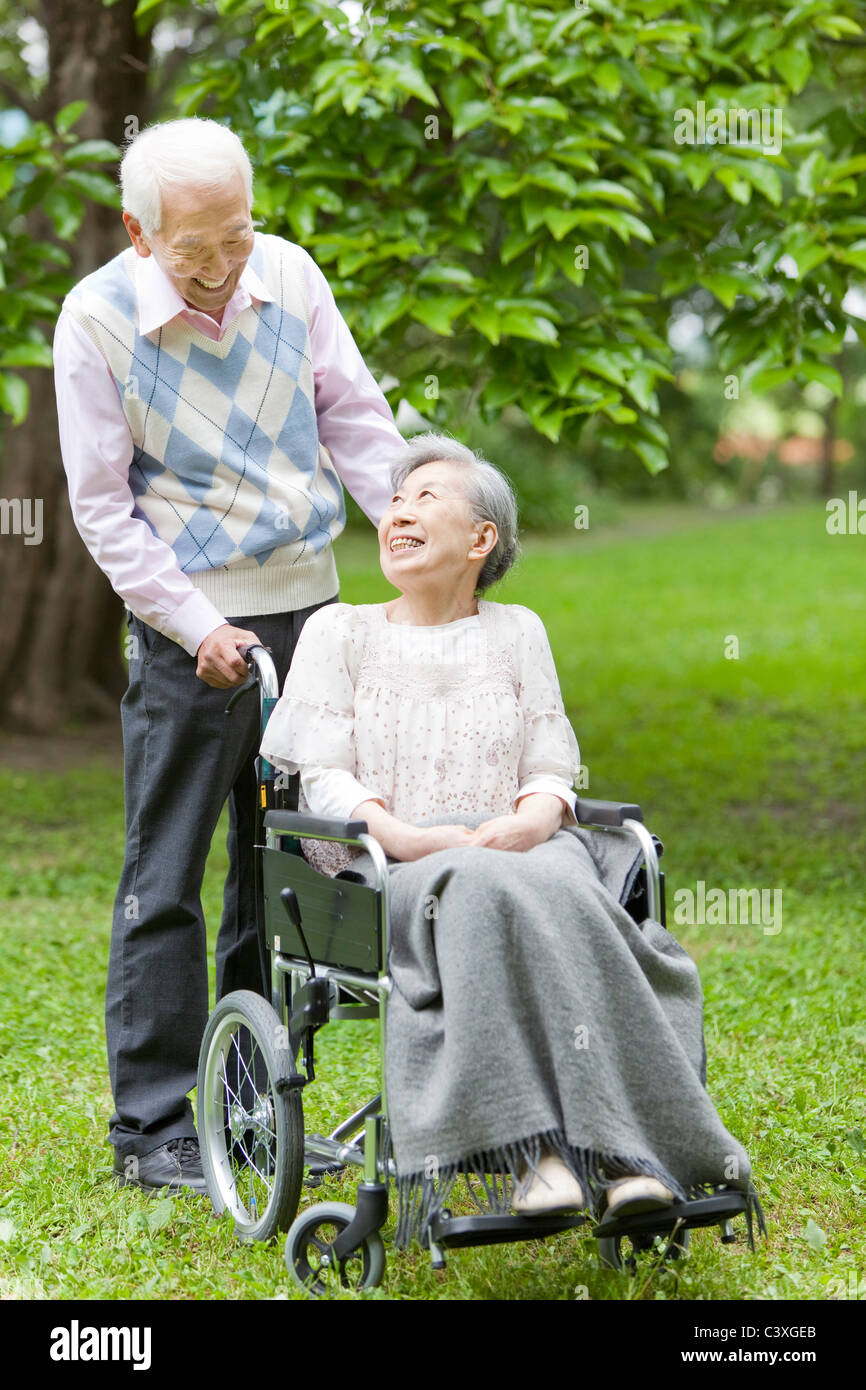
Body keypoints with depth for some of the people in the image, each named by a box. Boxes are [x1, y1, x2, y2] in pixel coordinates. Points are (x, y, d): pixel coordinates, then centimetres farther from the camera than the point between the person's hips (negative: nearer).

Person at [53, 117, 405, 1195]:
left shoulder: (289, 275, 1)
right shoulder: (96, 319, -10)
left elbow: (355, 419, 7)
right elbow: (103, 508, -8)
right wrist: (196, 625, -15)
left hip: (307, 603, 5)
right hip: (189, 627, -5)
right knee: (164, 883, -2)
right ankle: (151, 1131, 7)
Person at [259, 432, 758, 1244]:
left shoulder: (517, 633, 20)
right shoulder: (339, 634, 16)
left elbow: (553, 770, 13)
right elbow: (322, 780, 5)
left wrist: (533, 818, -12)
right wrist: (403, 836, -14)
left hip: (518, 850, 2)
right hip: (387, 873, -1)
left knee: (564, 892, -36)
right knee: (487, 896, -38)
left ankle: (631, 1151, -43)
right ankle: (534, 1145, -45)